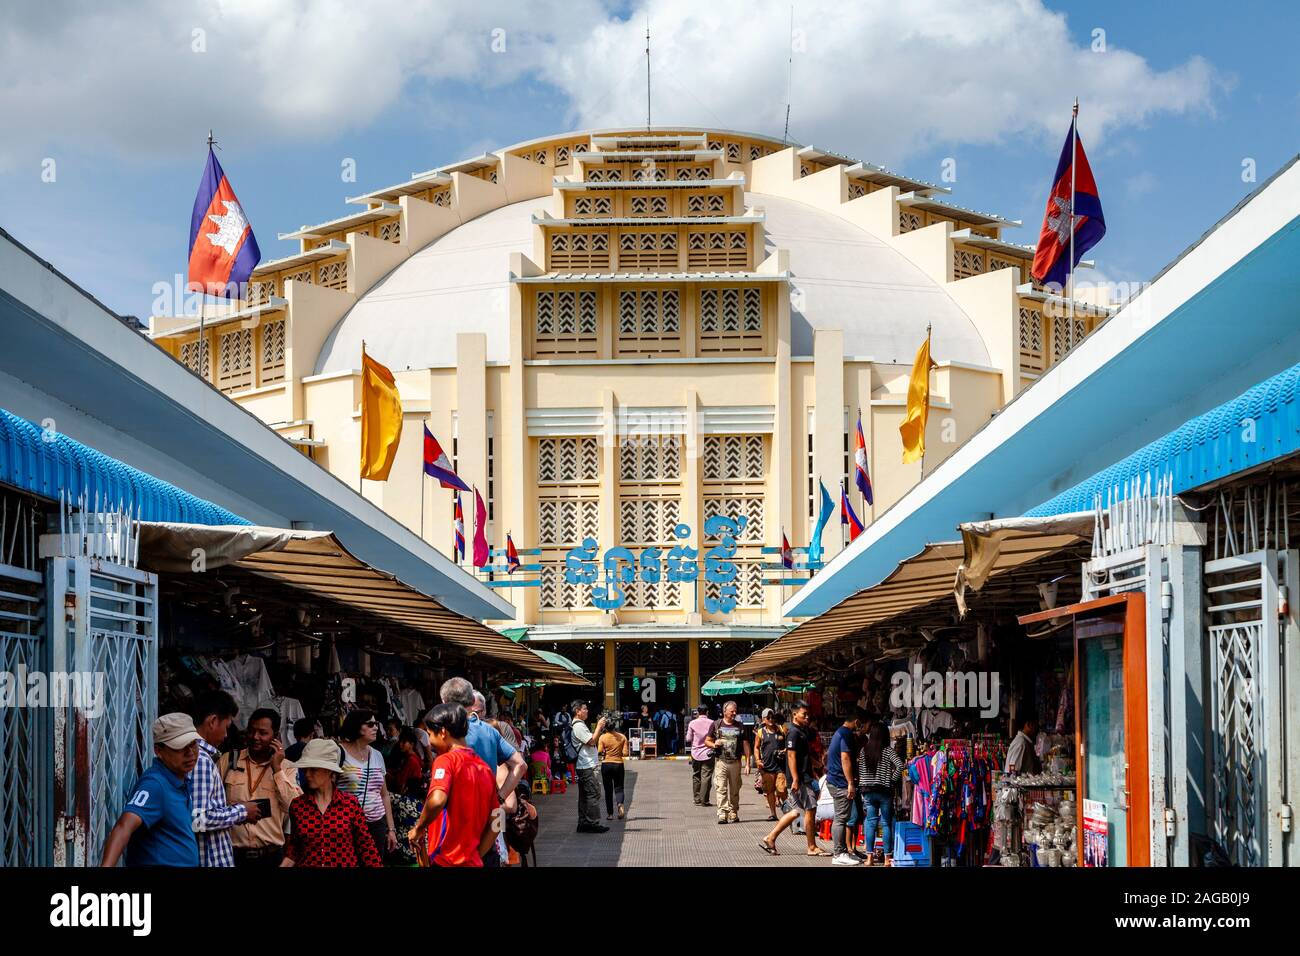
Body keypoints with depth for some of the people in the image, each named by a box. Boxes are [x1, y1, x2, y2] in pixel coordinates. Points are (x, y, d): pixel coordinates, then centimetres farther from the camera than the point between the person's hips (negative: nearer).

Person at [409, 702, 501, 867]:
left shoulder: (446, 760, -9)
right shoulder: (485, 767, 12)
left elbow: (437, 800, -28)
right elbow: (495, 824, 13)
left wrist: (418, 829, -12)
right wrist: (475, 856, 14)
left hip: (445, 861, -7)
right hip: (473, 862, 7)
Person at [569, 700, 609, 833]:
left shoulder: (579, 725, 20)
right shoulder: (578, 726, -14)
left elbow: (591, 740, 23)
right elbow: (592, 741, -18)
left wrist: (599, 729, 14)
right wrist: (599, 727, -10)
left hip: (583, 766, 11)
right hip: (587, 766, -11)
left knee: (584, 795, 12)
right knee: (593, 793, -10)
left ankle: (583, 823, 14)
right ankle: (593, 823, -10)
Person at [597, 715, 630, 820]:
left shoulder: (602, 737, -8)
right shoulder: (622, 737, -3)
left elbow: (599, 752, -12)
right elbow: (625, 753, -6)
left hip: (606, 765, -1)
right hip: (618, 764, 1)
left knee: (608, 790, 9)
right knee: (618, 788, 9)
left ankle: (610, 813, 10)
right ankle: (620, 804, -21)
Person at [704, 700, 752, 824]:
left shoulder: (740, 727, 10)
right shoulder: (716, 725, 6)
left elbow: (746, 745, 10)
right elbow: (707, 741, 12)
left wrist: (747, 763, 3)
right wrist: (714, 745, -11)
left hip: (735, 762, 2)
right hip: (720, 762, -2)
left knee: (734, 790, 7)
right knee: (721, 789, -11)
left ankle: (733, 814, 16)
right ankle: (722, 814, -16)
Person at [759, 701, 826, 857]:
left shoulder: (803, 731, 16)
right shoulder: (794, 733, -14)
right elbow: (791, 756, -19)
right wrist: (795, 780, -23)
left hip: (805, 777, 10)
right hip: (800, 778, -10)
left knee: (797, 811, 12)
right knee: (810, 809, -4)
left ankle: (770, 838, 14)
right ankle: (812, 847, 4)